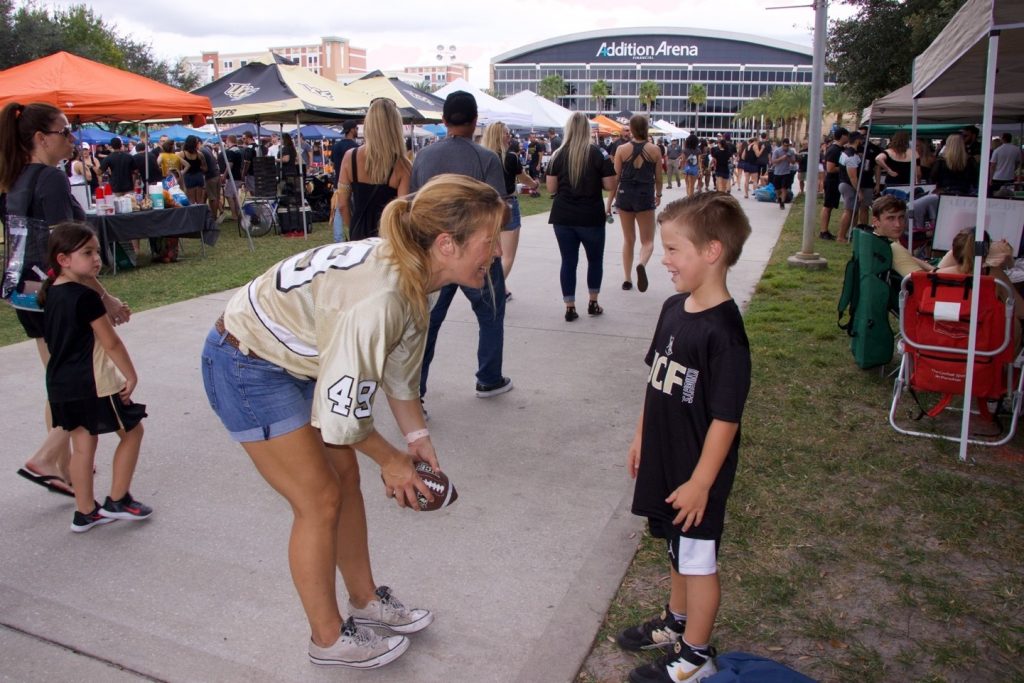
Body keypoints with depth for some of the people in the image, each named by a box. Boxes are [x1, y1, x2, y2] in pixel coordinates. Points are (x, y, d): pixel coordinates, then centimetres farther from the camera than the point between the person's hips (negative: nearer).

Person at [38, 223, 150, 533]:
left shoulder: (51, 293, 8)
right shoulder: (85, 297, -19)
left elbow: (53, 340, 16)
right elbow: (110, 342, -15)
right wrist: (131, 376, -6)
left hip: (61, 385, 8)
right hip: (92, 384, -8)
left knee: (82, 444, 15)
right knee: (132, 431, 8)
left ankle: (85, 512, 22)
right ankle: (117, 501, 14)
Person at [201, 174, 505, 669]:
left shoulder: (414, 275, -9)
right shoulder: (378, 299, -37)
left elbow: (399, 364, 5)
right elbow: (342, 413, -27)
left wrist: (417, 436, 1)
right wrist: (391, 460, -10)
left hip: (298, 360, 8)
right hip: (246, 367, -8)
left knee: (345, 478, 14)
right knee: (319, 501, 0)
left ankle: (366, 601, 34)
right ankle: (330, 639, 22)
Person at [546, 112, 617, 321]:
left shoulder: (558, 154, 0)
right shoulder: (597, 153, -6)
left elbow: (551, 188, 0)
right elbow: (610, 186, -6)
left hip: (563, 217, 2)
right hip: (591, 217, -2)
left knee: (568, 261, 8)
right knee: (595, 259, 16)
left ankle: (569, 308, 9)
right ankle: (593, 303, 22)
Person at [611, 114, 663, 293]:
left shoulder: (622, 149, -4)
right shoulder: (654, 150, -3)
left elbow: (615, 178, -4)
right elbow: (658, 178, 5)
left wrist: (609, 201, 4)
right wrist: (658, 195, 23)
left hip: (625, 196, 1)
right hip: (645, 197, -1)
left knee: (628, 240, 15)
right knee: (647, 240, 6)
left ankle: (627, 279, 17)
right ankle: (642, 264, -25)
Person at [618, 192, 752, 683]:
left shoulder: (722, 331, -25)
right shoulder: (674, 308, 0)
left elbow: (725, 418, -22)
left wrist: (700, 483, -19)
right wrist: (641, 437, 16)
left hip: (696, 473, -8)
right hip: (664, 460, 8)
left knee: (698, 560, 10)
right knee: (677, 551, 25)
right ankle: (677, 622, 46)